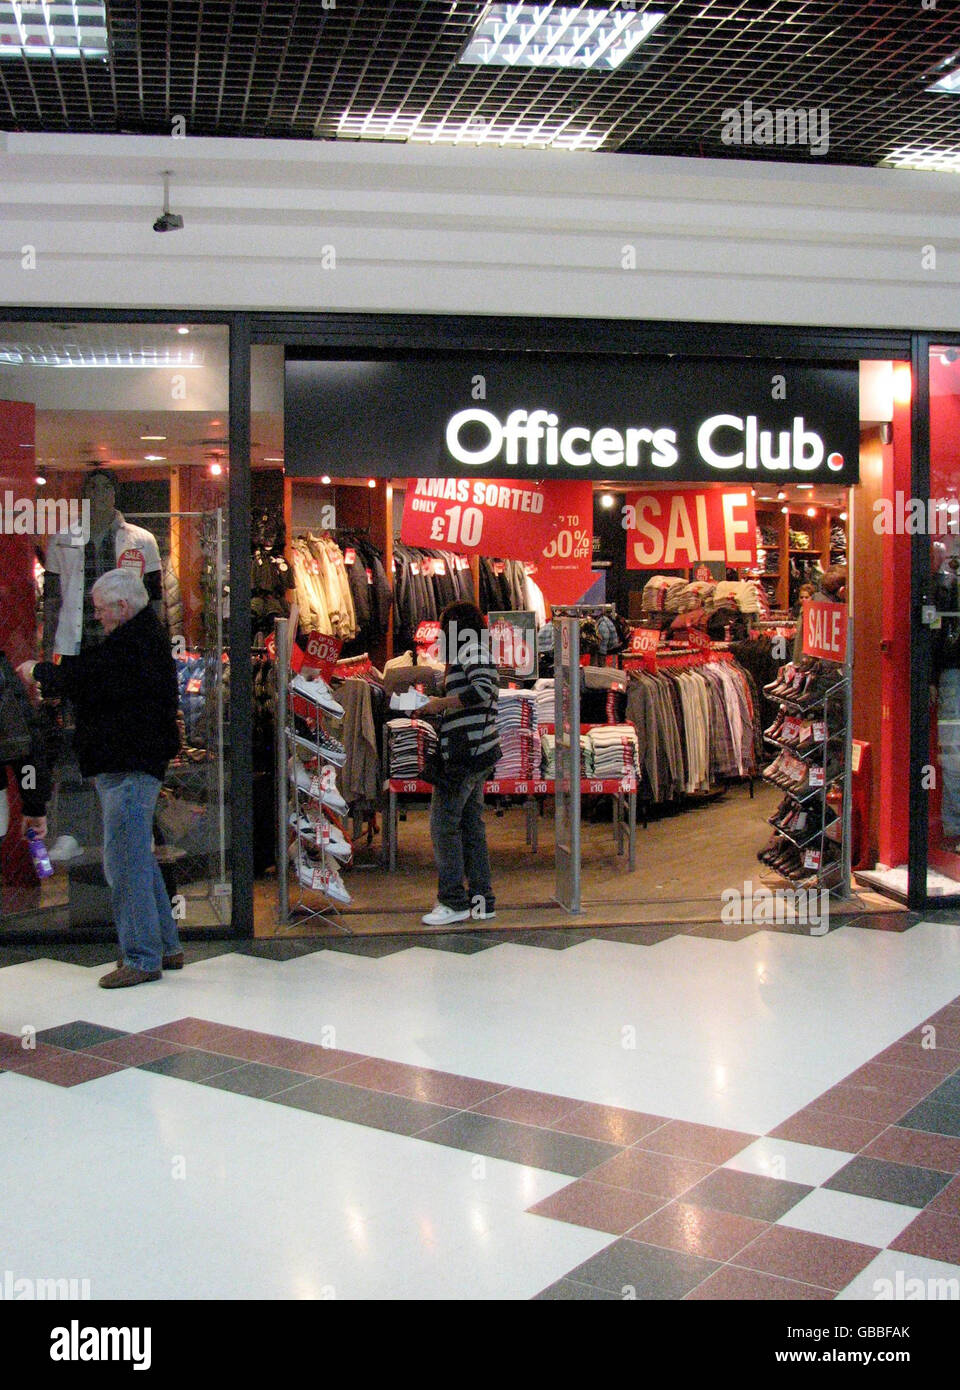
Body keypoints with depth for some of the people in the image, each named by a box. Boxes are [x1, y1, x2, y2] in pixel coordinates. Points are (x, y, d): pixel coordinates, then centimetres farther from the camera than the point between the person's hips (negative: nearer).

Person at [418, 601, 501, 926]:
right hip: (475, 753, 10)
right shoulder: (467, 655, 23)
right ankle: (481, 900, 15)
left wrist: (442, 703, -17)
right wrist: (428, 711, 15)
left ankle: (454, 902, -4)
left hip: (467, 750, -10)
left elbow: (483, 690, -24)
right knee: (471, 824, 11)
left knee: (444, 823, -7)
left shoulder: (472, 650, -7)